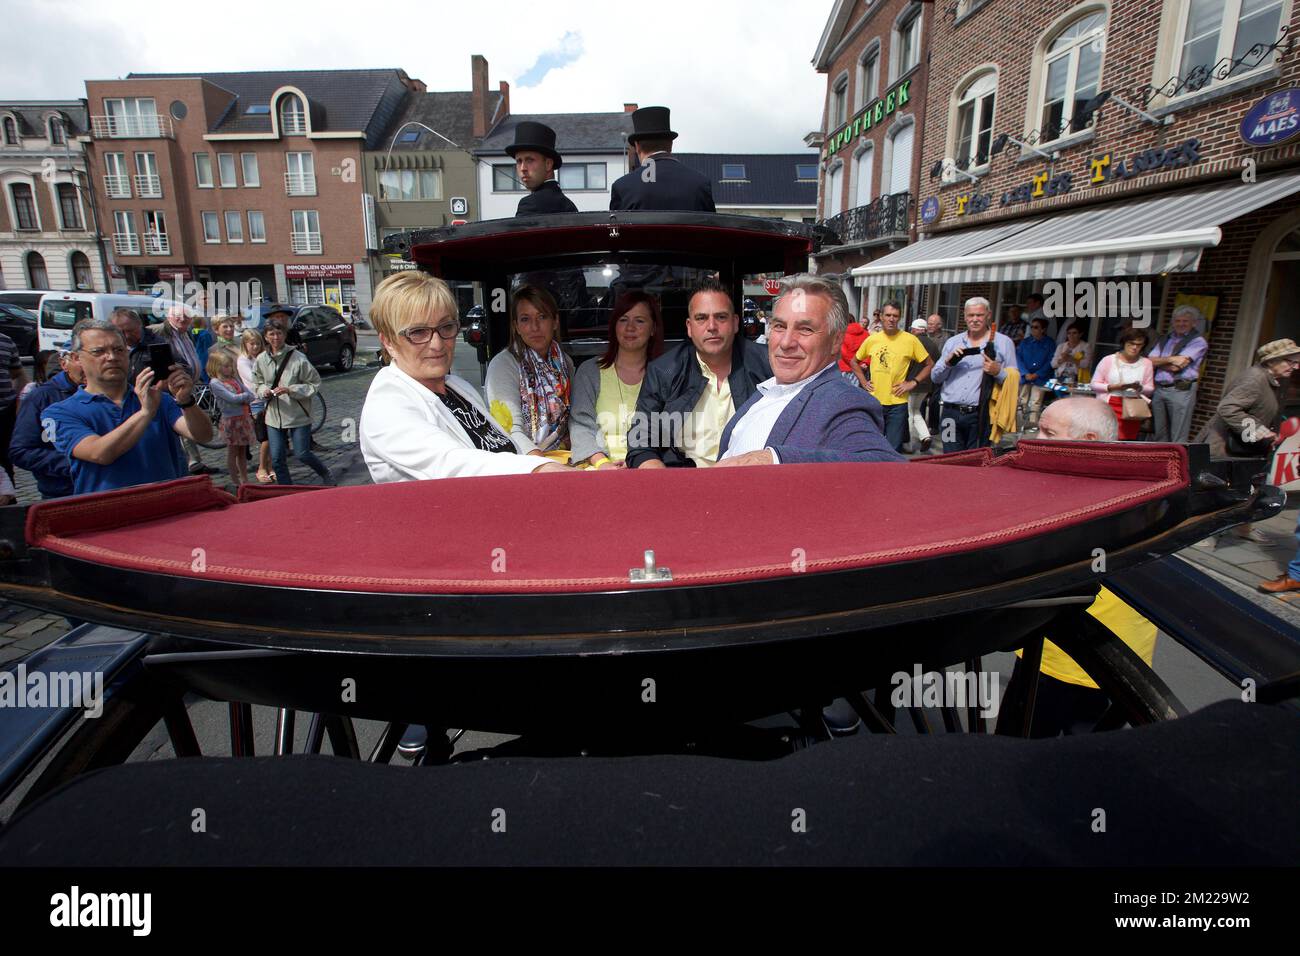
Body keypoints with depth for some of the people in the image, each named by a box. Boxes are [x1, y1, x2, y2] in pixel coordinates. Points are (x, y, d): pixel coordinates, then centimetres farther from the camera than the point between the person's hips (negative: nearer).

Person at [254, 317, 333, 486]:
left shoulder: (298, 358, -12)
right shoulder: (261, 360, 1)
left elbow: (315, 383, -9)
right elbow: (258, 384, 15)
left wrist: (290, 390, -20)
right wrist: (264, 391, -8)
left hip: (298, 415, -4)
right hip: (274, 416, 4)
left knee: (302, 454, 2)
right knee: (277, 459, 6)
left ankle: (326, 474, 31)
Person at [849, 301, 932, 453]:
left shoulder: (910, 340, -4)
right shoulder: (872, 339, 4)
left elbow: (929, 365, 3)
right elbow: (854, 361, 18)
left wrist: (913, 383, -8)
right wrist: (863, 381, 7)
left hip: (897, 403, -3)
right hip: (874, 402, 3)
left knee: (894, 449, 1)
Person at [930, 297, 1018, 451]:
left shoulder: (1003, 342, 5)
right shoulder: (952, 342, 14)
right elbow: (935, 377, 12)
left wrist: (998, 372, -16)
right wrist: (948, 362, -6)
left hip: (981, 415, -3)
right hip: (951, 414, 3)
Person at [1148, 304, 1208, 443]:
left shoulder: (1198, 341, 0)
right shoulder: (1165, 339, 18)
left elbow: (1177, 366, -12)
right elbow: (1150, 361, 4)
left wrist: (1160, 362, -1)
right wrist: (1170, 359, -8)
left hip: (1181, 390, -5)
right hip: (1159, 389, 6)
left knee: (1178, 437, -5)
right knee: (1159, 433, 10)